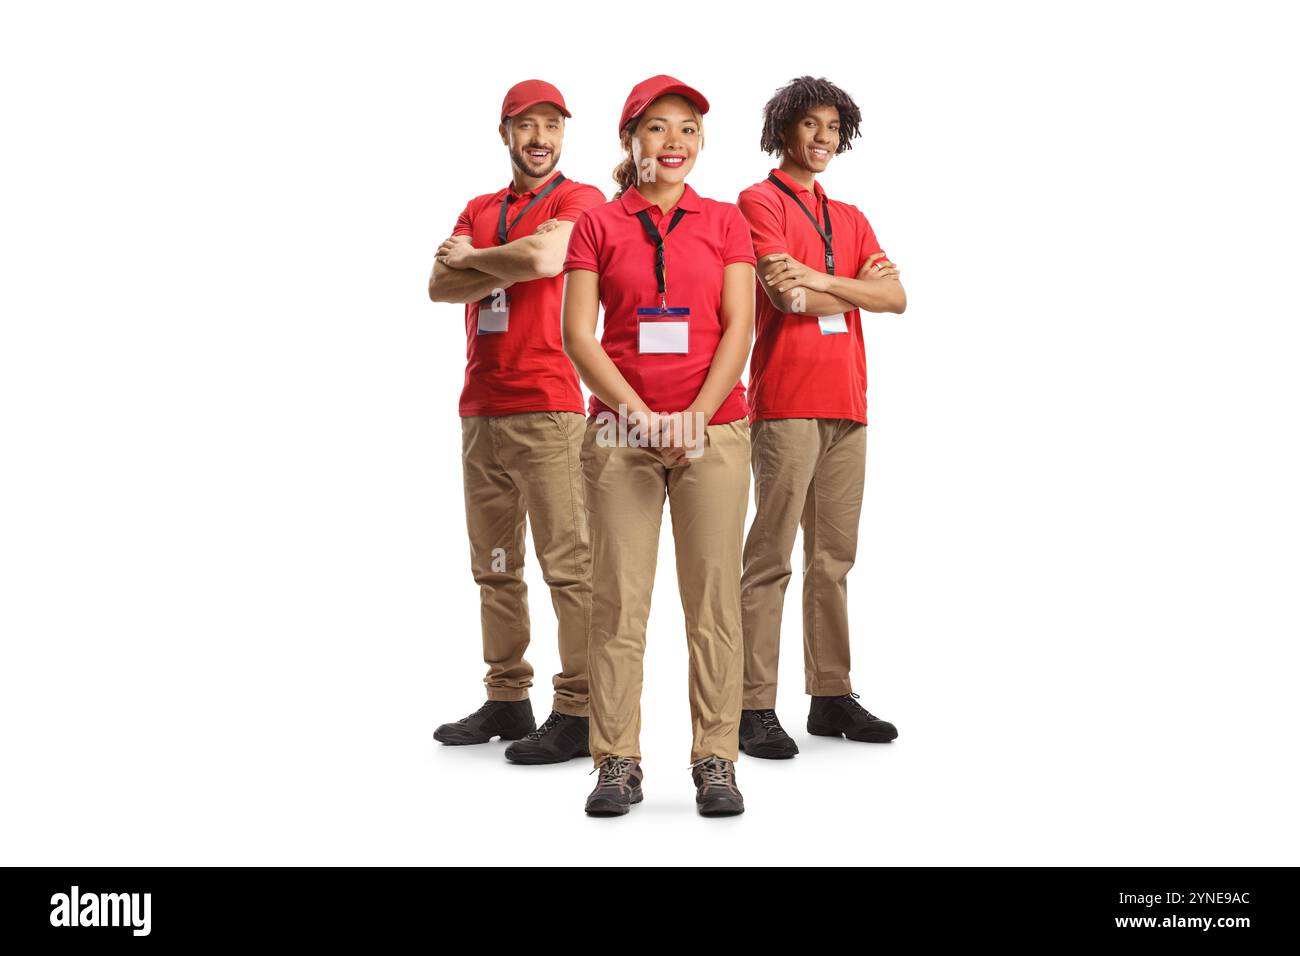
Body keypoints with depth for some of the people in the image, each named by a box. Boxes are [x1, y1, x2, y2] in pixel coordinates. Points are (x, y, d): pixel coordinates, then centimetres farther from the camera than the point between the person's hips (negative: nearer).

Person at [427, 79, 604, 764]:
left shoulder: (580, 199, 2)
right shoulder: (479, 210, 20)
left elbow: (544, 258, -18)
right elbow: (440, 286, 6)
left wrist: (471, 258, -2)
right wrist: (510, 265, -10)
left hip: (547, 406, -7)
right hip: (481, 410, 7)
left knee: (567, 563, -8)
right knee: (494, 566, 10)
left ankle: (577, 714, -5)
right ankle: (506, 702, 18)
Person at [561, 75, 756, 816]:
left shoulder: (725, 221, 11)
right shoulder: (598, 224, 9)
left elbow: (739, 328, 3)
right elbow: (579, 335, 1)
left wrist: (695, 416, -10)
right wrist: (642, 417, -10)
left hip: (713, 430, 1)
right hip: (621, 429, 0)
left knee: (714, 595, -1)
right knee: (619, 597, -2)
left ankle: (716, 761, 6)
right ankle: (618, 762, 5)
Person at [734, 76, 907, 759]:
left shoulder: (849, 218, 22)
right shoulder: (759, 201, 2)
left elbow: (895, 297, 7)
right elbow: (788, 298, -13)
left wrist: (822, 279, -8)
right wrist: (858, 285, 3)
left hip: (847, 405, 7)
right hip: (786, 402, -6)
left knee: (834, 558, 8)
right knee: (771, 557, -7)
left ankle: (831, 697, 14)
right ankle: (754, 708, -4)